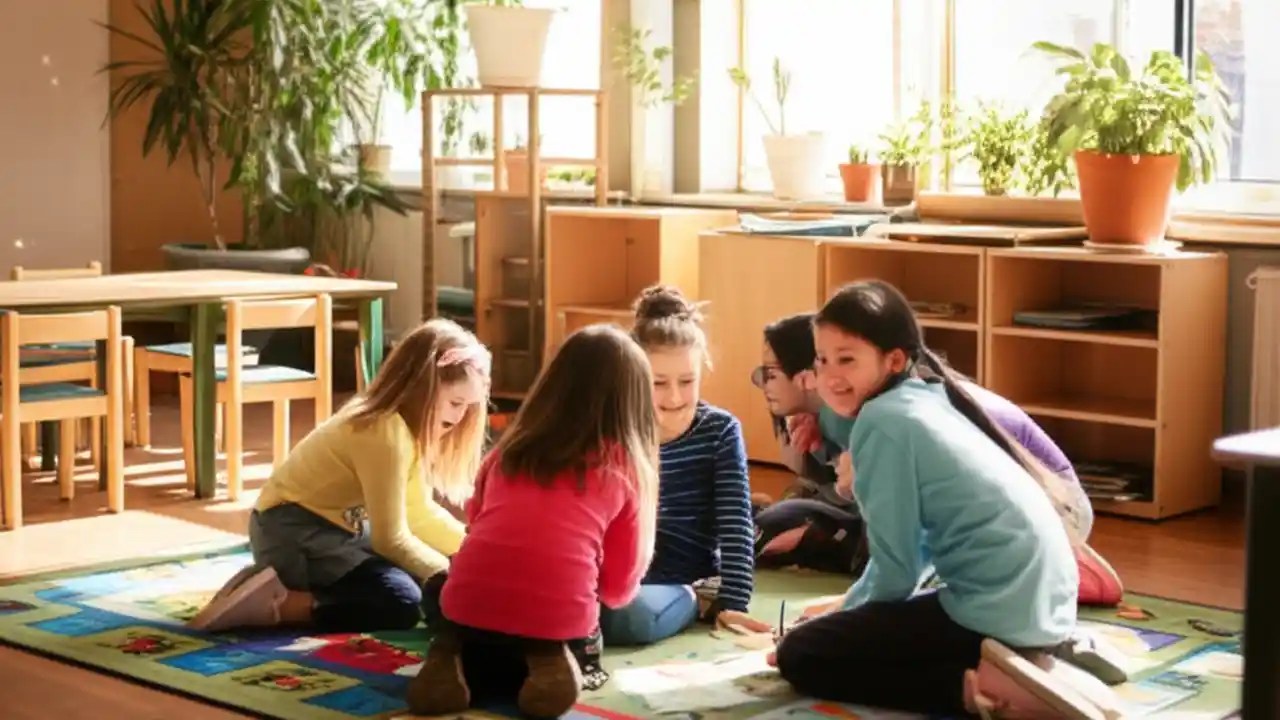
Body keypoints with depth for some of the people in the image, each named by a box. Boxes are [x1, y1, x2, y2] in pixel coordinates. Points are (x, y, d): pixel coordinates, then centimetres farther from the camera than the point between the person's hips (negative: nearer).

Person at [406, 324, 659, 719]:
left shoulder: (510, 448, 16)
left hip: (471, 607, 2)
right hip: (559, 622, -2)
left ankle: (453, 665, 3)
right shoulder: (626, 468, 8)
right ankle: (549, 664, 0)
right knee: (583, 660, 33)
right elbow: (620, 588, 13)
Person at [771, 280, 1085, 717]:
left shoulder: (883, 421, -12)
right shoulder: (925, 401, 16)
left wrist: (847, 619, 8)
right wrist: (846, 612, 24)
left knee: (799, 656, 1)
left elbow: (896, 568, -10)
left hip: (997, 613, -9)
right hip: (1043, 608, 9)